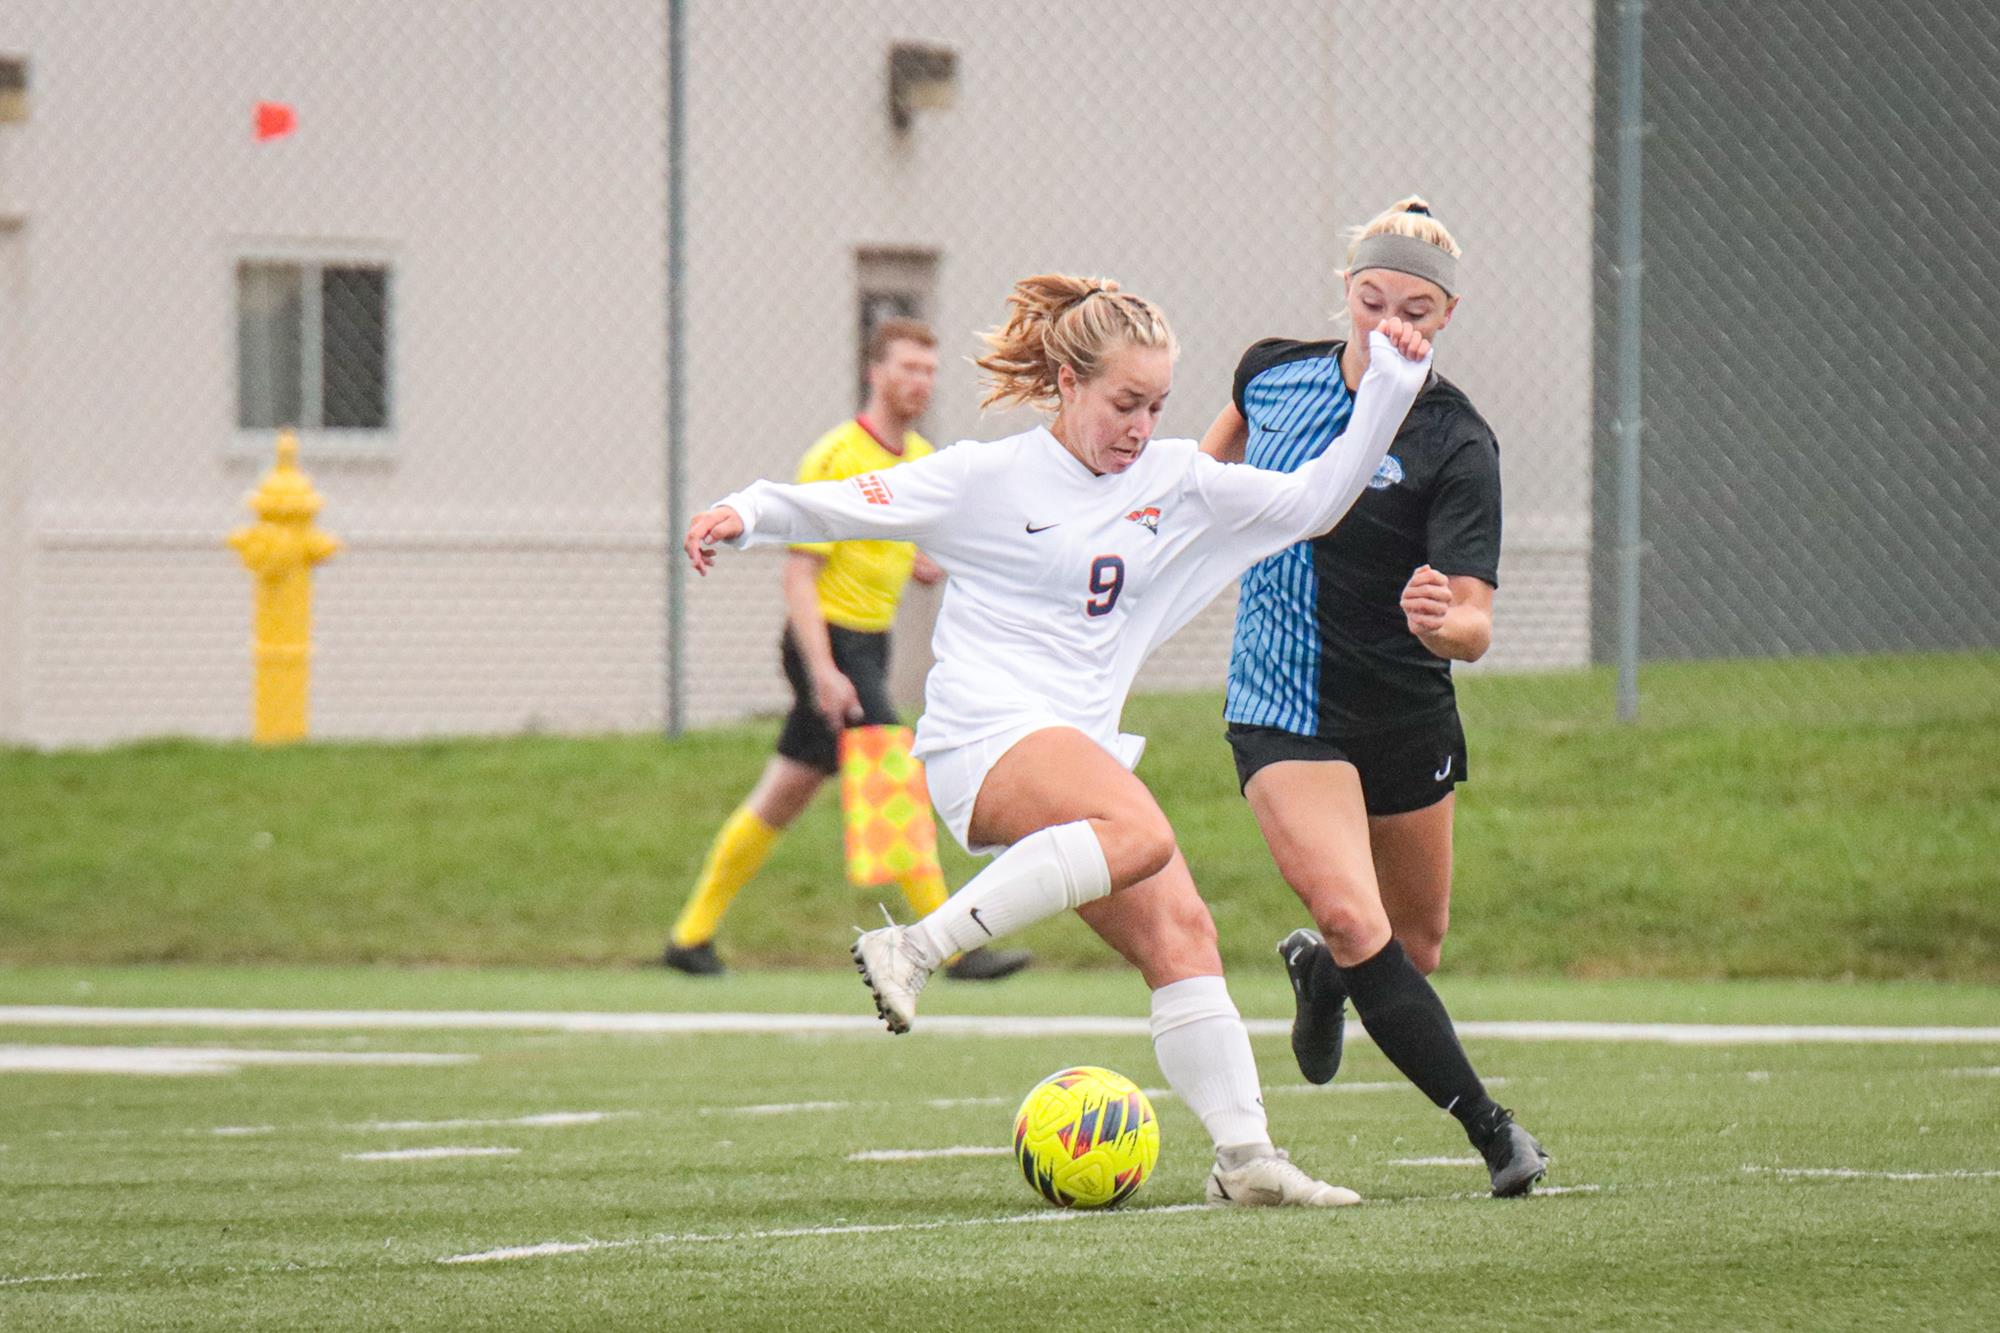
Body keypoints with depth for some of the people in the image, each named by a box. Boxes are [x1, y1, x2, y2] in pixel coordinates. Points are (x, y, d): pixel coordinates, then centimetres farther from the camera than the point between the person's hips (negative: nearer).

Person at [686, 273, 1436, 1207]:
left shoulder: (1174, 482, 14)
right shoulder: (988, 479, 0)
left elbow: (1314, 501, 16)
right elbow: (848, 506, 2)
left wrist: (1389, 388, 9)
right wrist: (748, 515, -13)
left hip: (1082, 751, 7)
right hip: (986, 737, -7)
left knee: (1178, 930, -9)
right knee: (1142, 834, -34)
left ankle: (1243, 1157, -7)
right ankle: (917, 950, -30)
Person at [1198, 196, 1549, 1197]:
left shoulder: (1456, 447, -18)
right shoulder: (1276, 370, -7)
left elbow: (1475, 628, -26)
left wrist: (1443, 619, -46)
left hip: (1407, 719, 0)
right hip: (1282, 710, 0)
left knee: (1414, 949, 14)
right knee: (1352, 919, -21)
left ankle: (1319, 974, 50)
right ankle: (1488, 1127, -14)